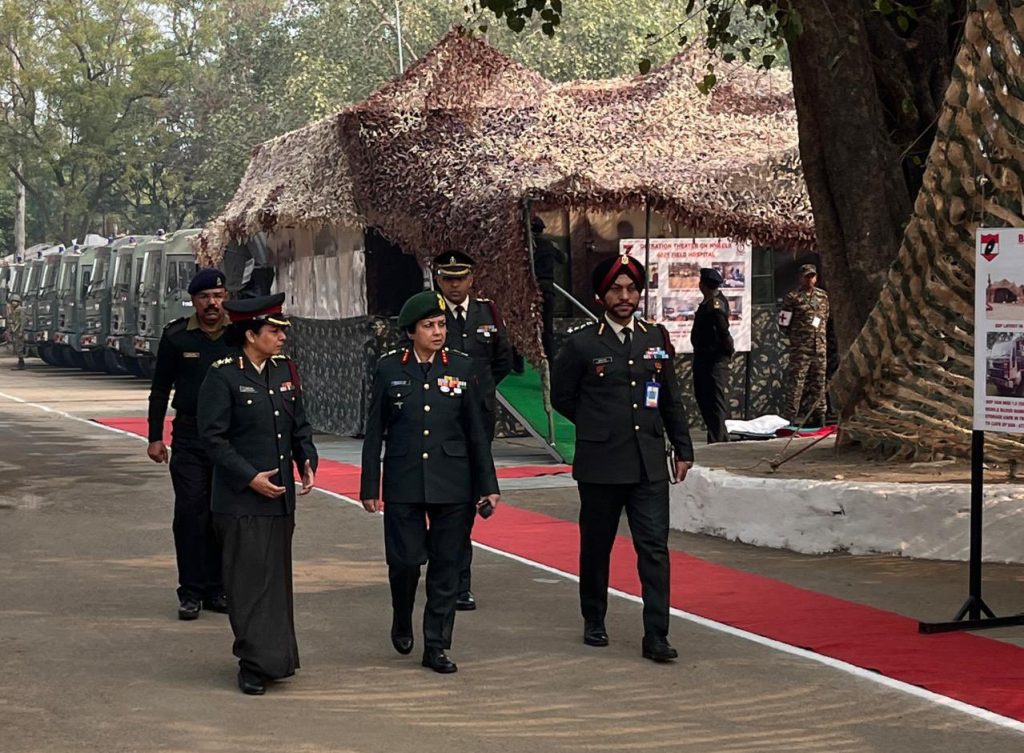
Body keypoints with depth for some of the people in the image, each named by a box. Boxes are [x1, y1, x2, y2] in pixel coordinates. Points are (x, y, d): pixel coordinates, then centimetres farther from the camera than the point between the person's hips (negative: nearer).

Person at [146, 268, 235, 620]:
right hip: (189, 438, -1)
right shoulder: (176, 336, 1)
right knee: (190, 512, -5)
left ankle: (217, 588, 15)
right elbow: (160, 390, 7)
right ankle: (191, 592, 1)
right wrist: (155, 437, 3)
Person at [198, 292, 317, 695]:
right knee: (249, 579, -4)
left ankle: (276, 656, 24)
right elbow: (214, 437, -12)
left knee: (278, 577, 13)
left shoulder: (286, 371, 9)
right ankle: (255, 665, 3)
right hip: (241, 500, -6)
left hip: (281, 496, 6)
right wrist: (250, 478, -17)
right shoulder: (223, 376, -11)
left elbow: (300, 424, 17)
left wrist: (307, 461, 0)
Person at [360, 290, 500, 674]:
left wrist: (488, 485, 4)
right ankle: (402, 621, 26)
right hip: (404, 484, -1)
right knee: (405, 560, -3)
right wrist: (370, 487, 2)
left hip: (453, 485, 1)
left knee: (446, 566, 3)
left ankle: (436, 646, 12)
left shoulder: (461, 367, 3)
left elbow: (476, 432, 6)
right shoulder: (389, 369, 1)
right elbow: (374, 432, 4)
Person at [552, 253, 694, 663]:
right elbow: (562, 397, 7)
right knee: (596, 547, 10)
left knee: (654, 548, -4)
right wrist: (598, 425, 10)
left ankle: (656, 636, -3)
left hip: (649, 464, 2)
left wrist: (683, 449, 13)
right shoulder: (581, 343, -3)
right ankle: (594, 622, 27)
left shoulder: (656, 338, 8)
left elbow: (671, 399, 14)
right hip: (600, 465, -2)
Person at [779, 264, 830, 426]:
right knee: (796, 382, -7)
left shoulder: (823, 296, 13)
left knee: (818, 382, 9)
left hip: (820, 347, 5)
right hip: (800, 348, -5)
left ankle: (818, 413, 16)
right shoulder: (793, 297, -3)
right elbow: (784, 323, -2)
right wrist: (796, 335, 2)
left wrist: (821, 334, 16)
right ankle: (791, 417, -6)